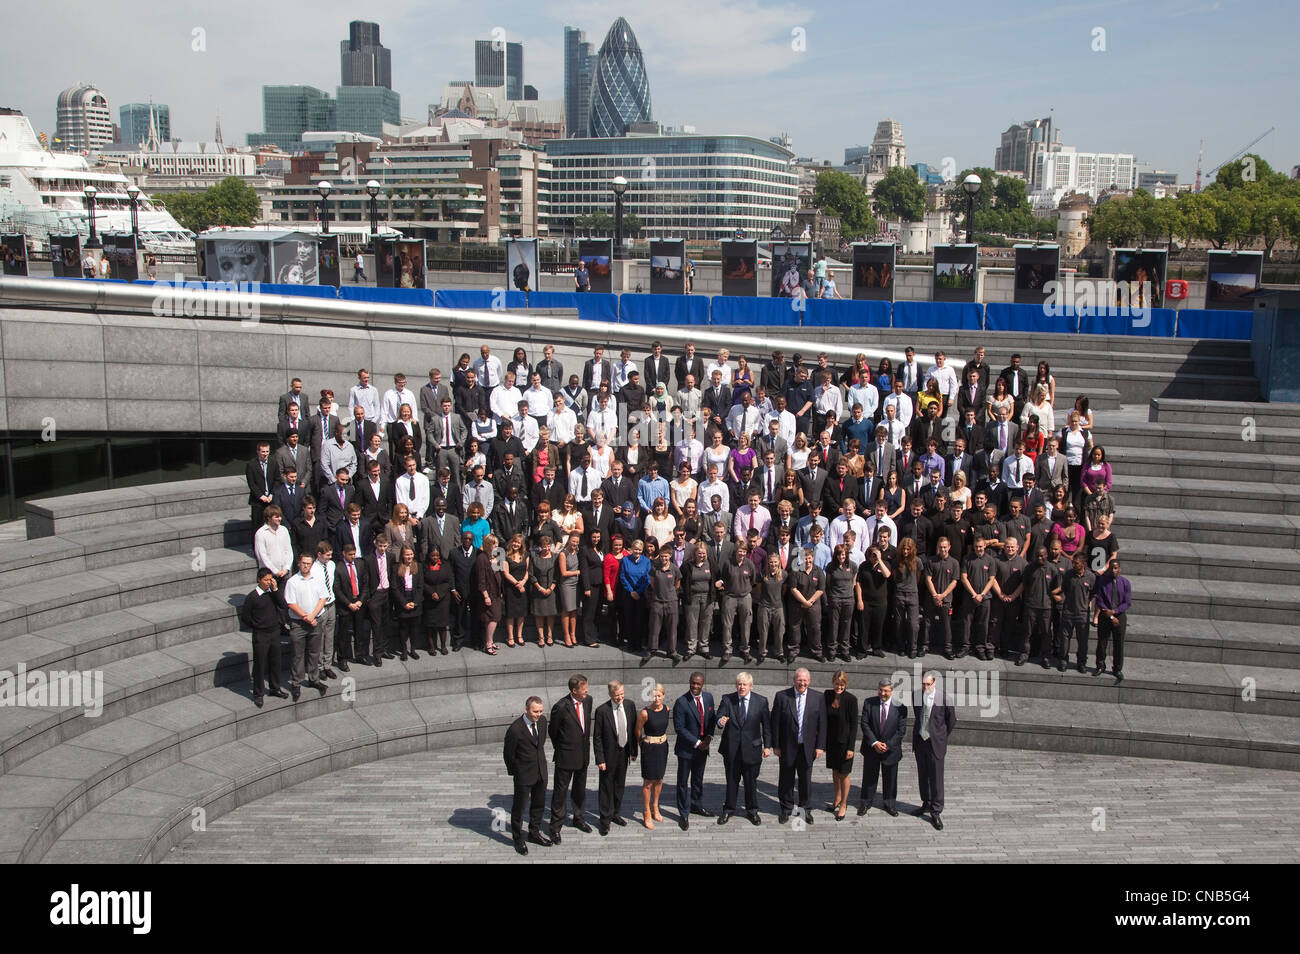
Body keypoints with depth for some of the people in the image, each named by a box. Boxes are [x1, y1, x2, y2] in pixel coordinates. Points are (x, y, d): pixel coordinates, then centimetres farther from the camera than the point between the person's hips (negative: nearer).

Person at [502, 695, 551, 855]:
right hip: (524, 775, -6)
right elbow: (508, 754, -11)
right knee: (519, 807, 9)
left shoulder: (542, 720, -5)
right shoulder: (515, 729, -25)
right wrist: (513, 771, 2)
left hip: (541, 772, 6)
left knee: (539, 804, 19)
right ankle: (518, 839, 26)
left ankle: (534, 833, 39)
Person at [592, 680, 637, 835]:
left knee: (620, 786, 19)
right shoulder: (602, 711, -19)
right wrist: (600, 759, -15)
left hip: (624, 754, 5)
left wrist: (634, 751, 6)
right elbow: (597, 738, -14)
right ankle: (605, 819, 18)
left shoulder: (630, 706, -5)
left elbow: (633, 730, 5)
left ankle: (616, 813, 36)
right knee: (606, 788, 6)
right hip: (609, 755, -5)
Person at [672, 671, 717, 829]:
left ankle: (696, 805, 39)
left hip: (702, 747, 5)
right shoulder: (681, 702, -18)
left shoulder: (708, 697, 0)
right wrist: (697, 743, -17)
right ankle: (683, 814, 15)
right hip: (686, 748, -5)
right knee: (683, 782, 5)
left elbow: (711, 719, 10)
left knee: (698, 779, 20)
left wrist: (709, 737, -6)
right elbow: (679, 727, -18)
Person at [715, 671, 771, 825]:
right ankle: (728, 809, 26)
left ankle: (752, 810, 26)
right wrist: (721, 722, -35)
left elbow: (766, 725, 2)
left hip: (751, 748, 0)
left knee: (751, 781, 10)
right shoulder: (727, 699, -2)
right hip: (731, 748, 0)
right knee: (731, 780, 11)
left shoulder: (761, 701, -2)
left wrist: (767, 746, -1)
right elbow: (720, 717, -11)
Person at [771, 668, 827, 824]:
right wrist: (776, 745, -6)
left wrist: (820, 746, -4)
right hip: (787, 747, -1)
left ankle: (804, 808, 31)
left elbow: (822, 724, 1)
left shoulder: (818, 699, -1)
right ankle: (786, 809, 28)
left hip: (807, 748, 1)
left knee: (806, 780, 12)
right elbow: (775, 722, -4)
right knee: (786, 780, 11)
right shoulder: (782, 696, -5)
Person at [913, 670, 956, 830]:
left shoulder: (943, 699, -12)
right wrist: (915, 737, 13)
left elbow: (952, 720, 1)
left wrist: (942, 737, 5)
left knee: (936, 778, -1)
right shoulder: (917, 696, -1)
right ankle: (926, 803, 32)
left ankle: (936, 812, 8)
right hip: (920, 742, 4)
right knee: (922, 776, 15)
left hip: (935, 743, -4)